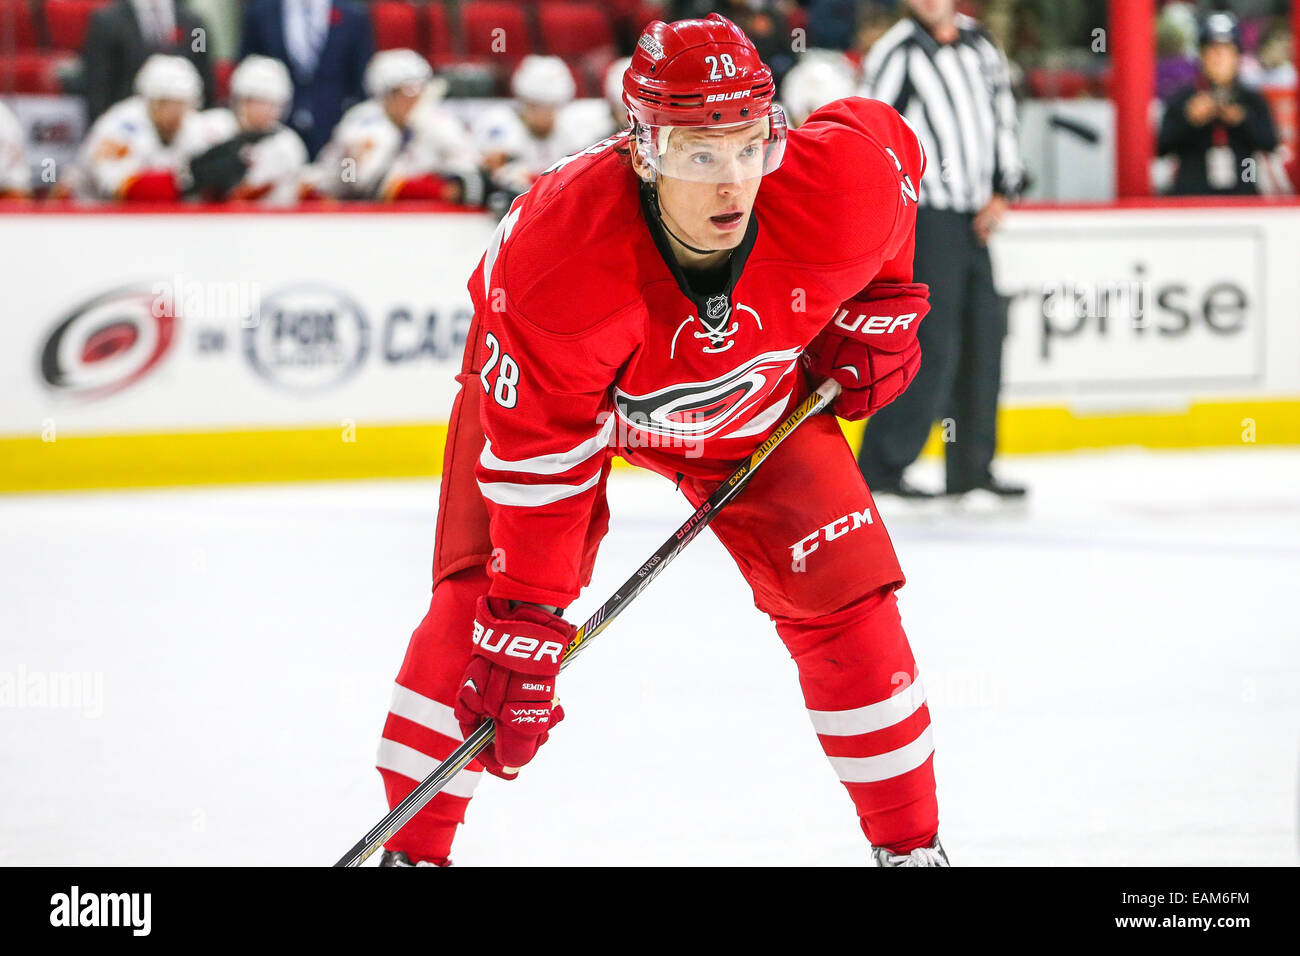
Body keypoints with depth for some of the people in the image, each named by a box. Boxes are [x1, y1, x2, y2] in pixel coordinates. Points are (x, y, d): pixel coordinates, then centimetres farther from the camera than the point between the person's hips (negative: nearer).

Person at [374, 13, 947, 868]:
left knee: (845, 598, -6)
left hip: (751, 394, 3)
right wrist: (526, 625, -32)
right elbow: (536, 455, -34)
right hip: (546, 383, -2)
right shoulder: (555, 252, -42)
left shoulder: (838, 186, -35)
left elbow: (894, 145, -7)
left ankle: (911, 845, 10)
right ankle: (410, 848, -1)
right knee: (479, 603, -16)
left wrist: (880, 301, -4)